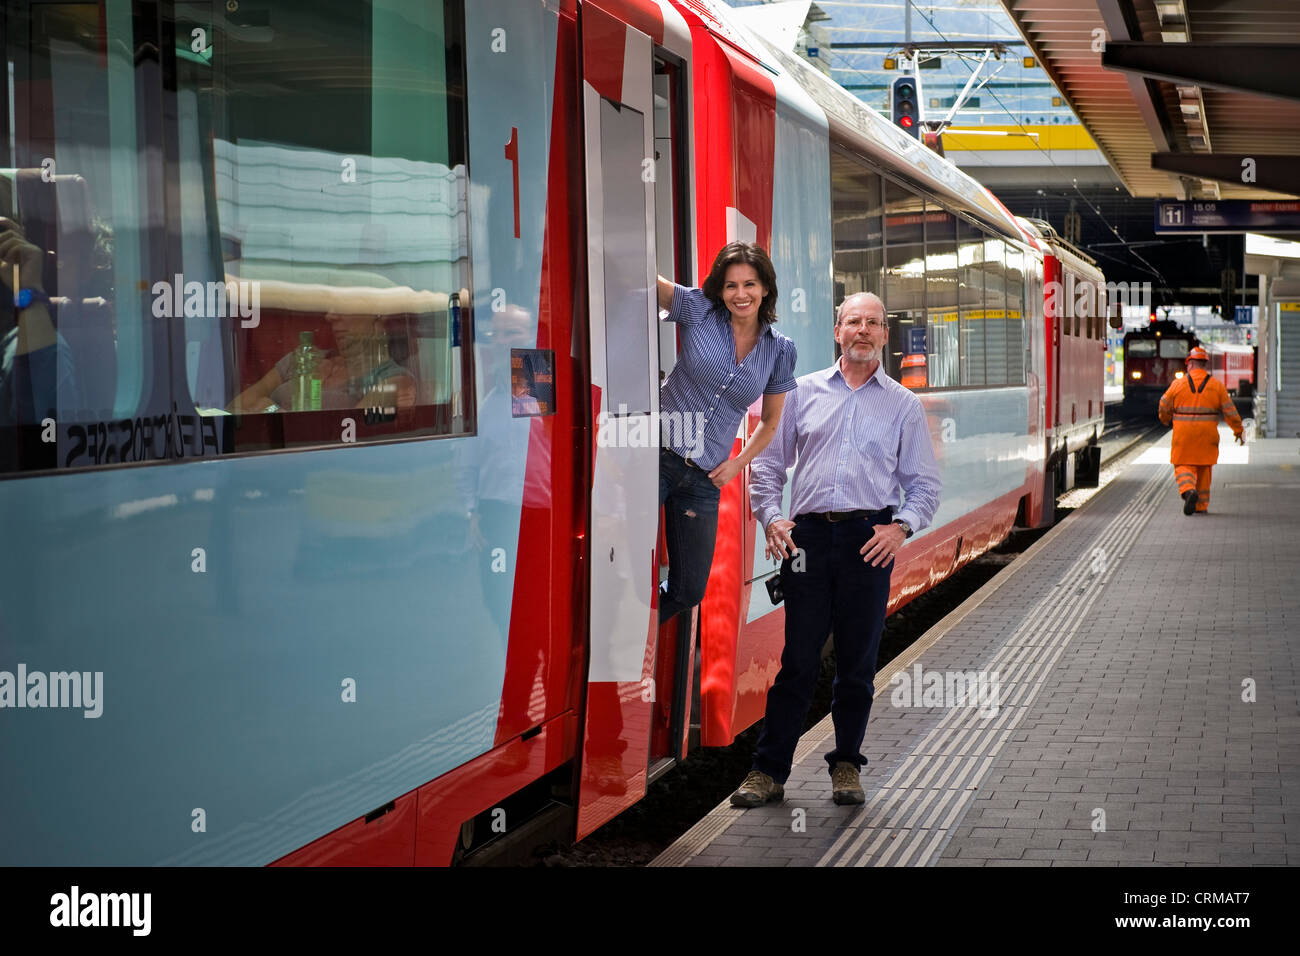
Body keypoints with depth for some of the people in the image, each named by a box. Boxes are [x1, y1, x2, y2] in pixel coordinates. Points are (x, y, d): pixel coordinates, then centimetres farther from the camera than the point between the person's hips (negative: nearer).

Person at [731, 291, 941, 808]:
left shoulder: (904, 405, 11)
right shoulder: (804, 393, 12)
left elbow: (924, 483, 11)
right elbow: (768, 463, 13)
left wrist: (901, 526, -7)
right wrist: (771, 517, -2)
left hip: (869, 540, 0)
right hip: (808, 535, 0)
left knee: (858, 660, 4)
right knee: (798, 659, -1)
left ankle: (846, 766, 18)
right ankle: (769, 770, 5)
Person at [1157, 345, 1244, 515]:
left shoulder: (1178, 384, -3)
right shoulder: (1217, 386, 1)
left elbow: (1164, 407, 4)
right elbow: (1230, 412, 1)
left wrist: (1166, 420, 26)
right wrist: (1238, 431, 13)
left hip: (1183, 437, -2)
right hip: (1207, 437, 2)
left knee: (1183, 467, 5)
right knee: (1204, 469, 15)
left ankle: (1189, 490, -24)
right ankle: (1201, 505, 19)